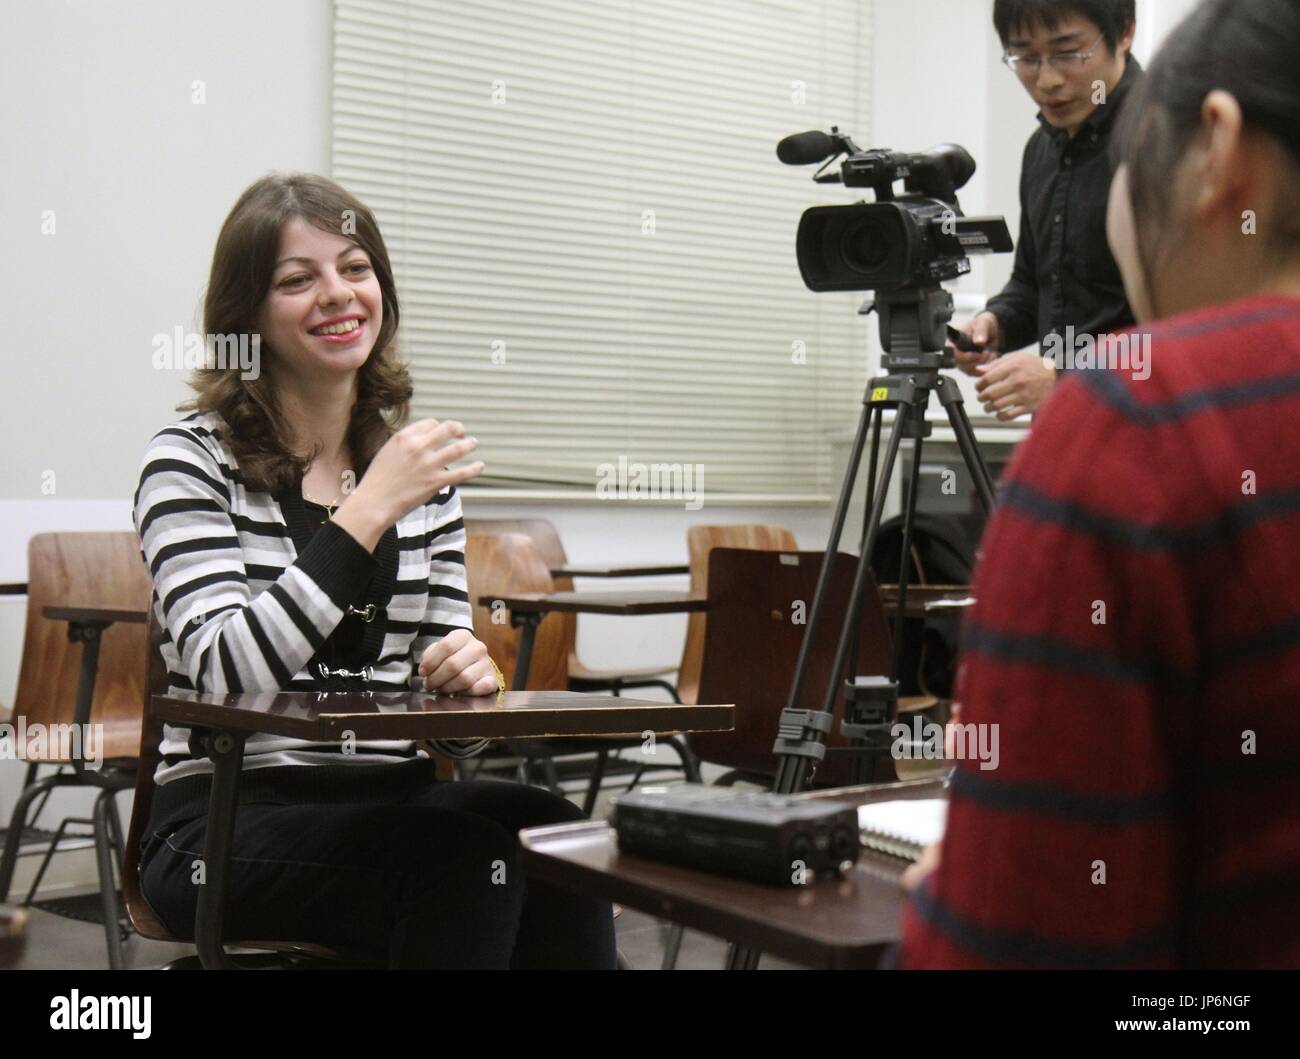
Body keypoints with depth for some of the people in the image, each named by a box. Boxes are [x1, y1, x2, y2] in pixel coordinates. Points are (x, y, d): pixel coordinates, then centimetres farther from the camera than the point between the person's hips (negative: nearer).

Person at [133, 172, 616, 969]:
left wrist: (468, 679, -9)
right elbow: (228, 675, -18)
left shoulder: (420, 465, 13)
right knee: (469, 852, -33)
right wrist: (367, 512, -21)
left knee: (551, 833, -29)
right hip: (229, 820, -4)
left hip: (396, 804, 5)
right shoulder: (192, 460, -2)